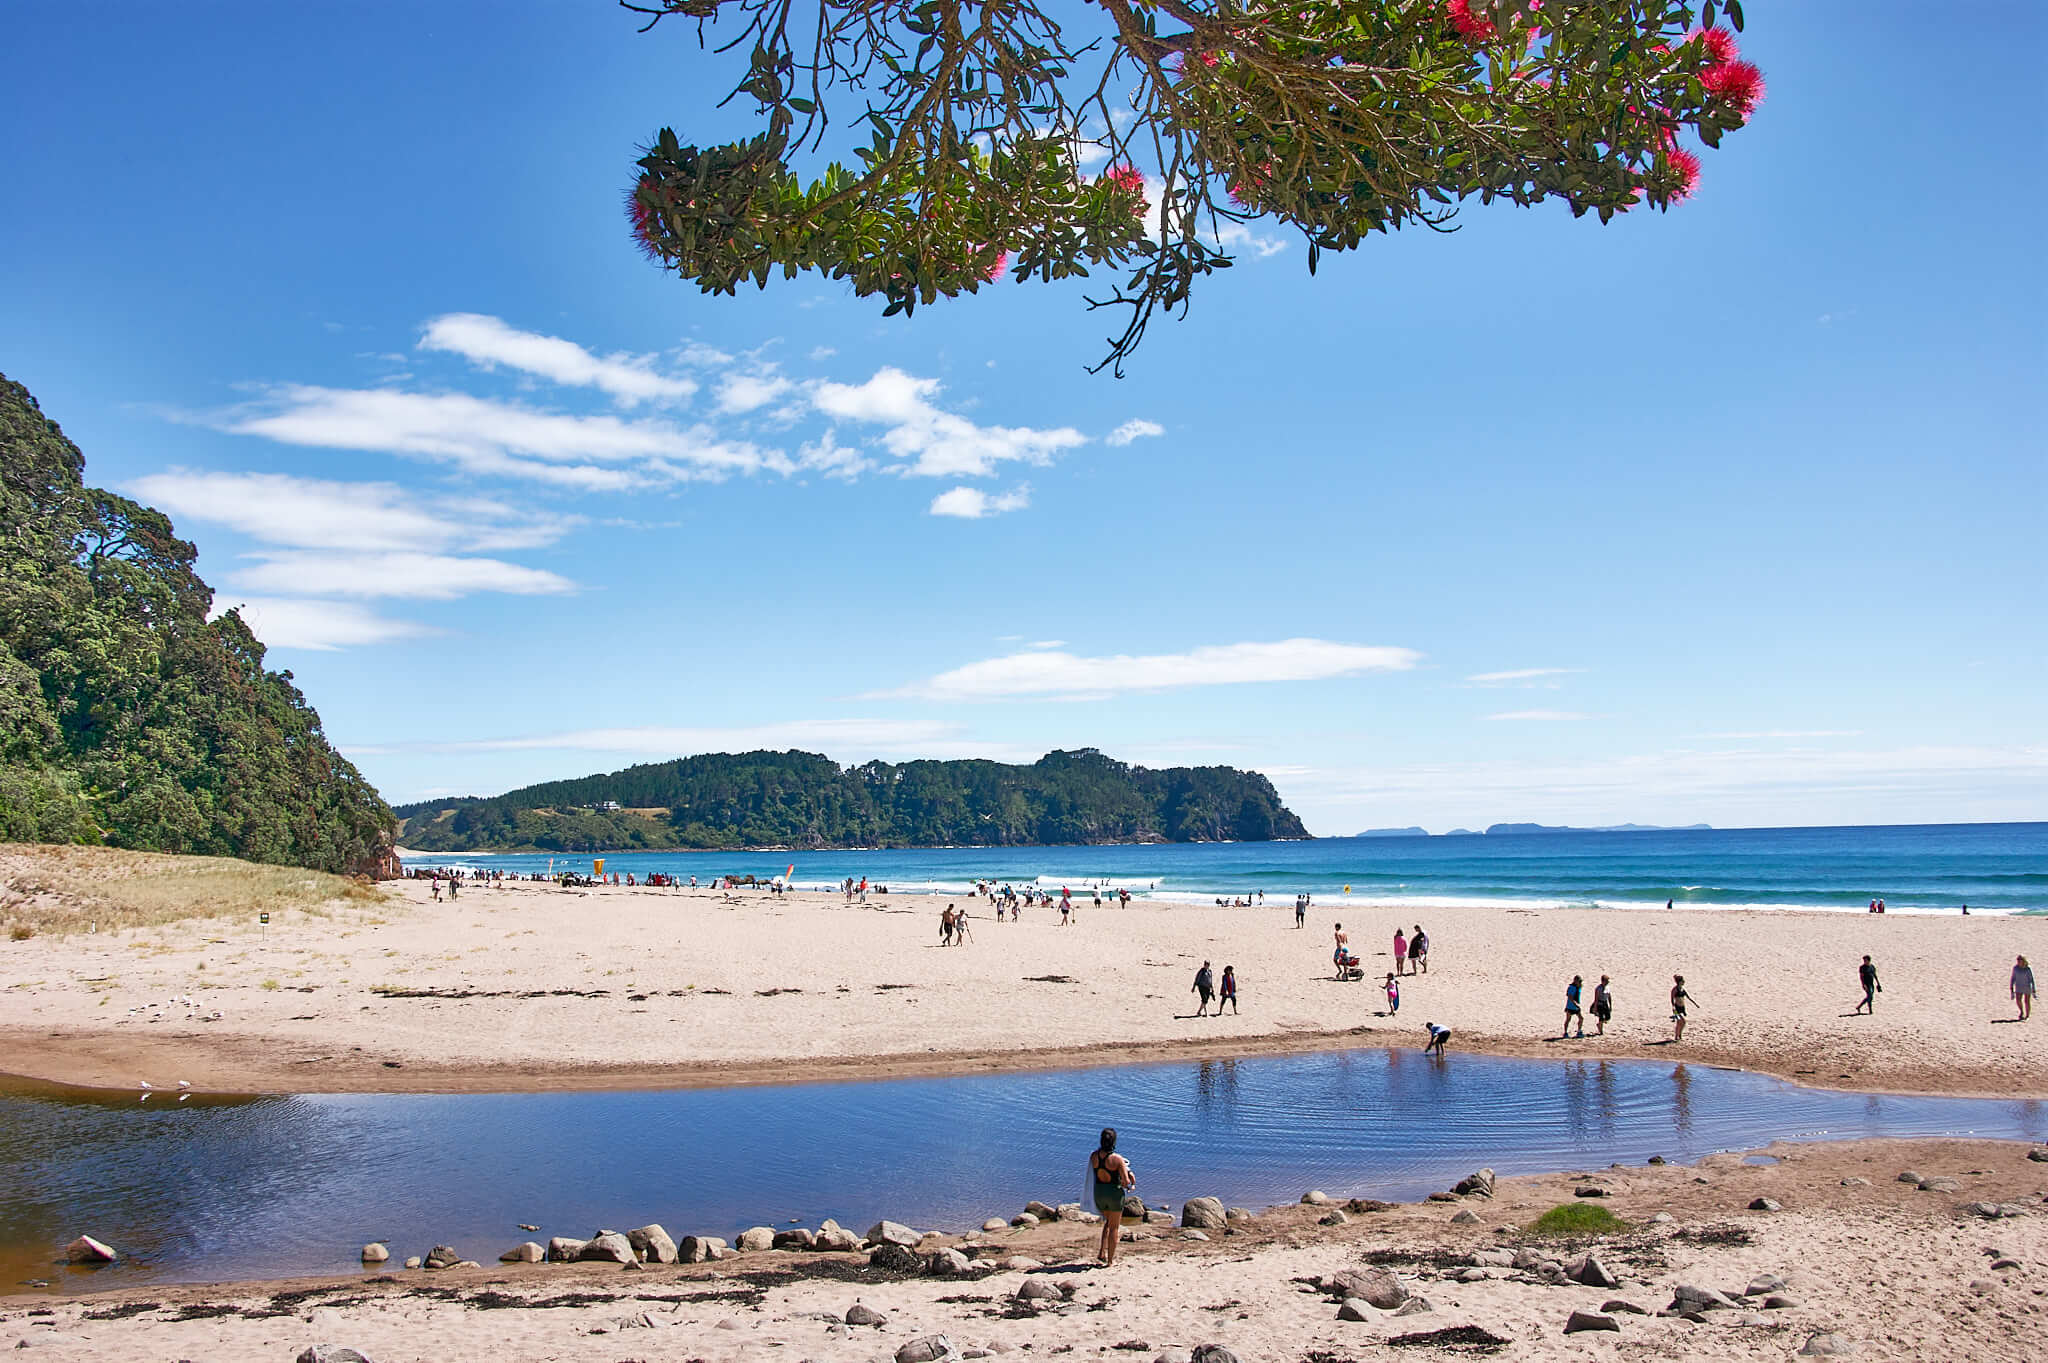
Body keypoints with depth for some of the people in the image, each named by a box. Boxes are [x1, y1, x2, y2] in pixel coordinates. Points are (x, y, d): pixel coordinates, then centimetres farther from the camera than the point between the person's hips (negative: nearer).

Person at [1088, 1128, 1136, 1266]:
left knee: (1108, 1222, 27)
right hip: (1115, 1193, -4)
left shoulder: (1094, 1156, -7)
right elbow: (1126, 1181, -20)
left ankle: (1102, 1253, 17)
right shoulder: (1117, 1159, -21)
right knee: (1114, 1227, 15)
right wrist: (1124, 1184, 5)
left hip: (1099, 1192, 4)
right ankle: (1110, 1260, 22)